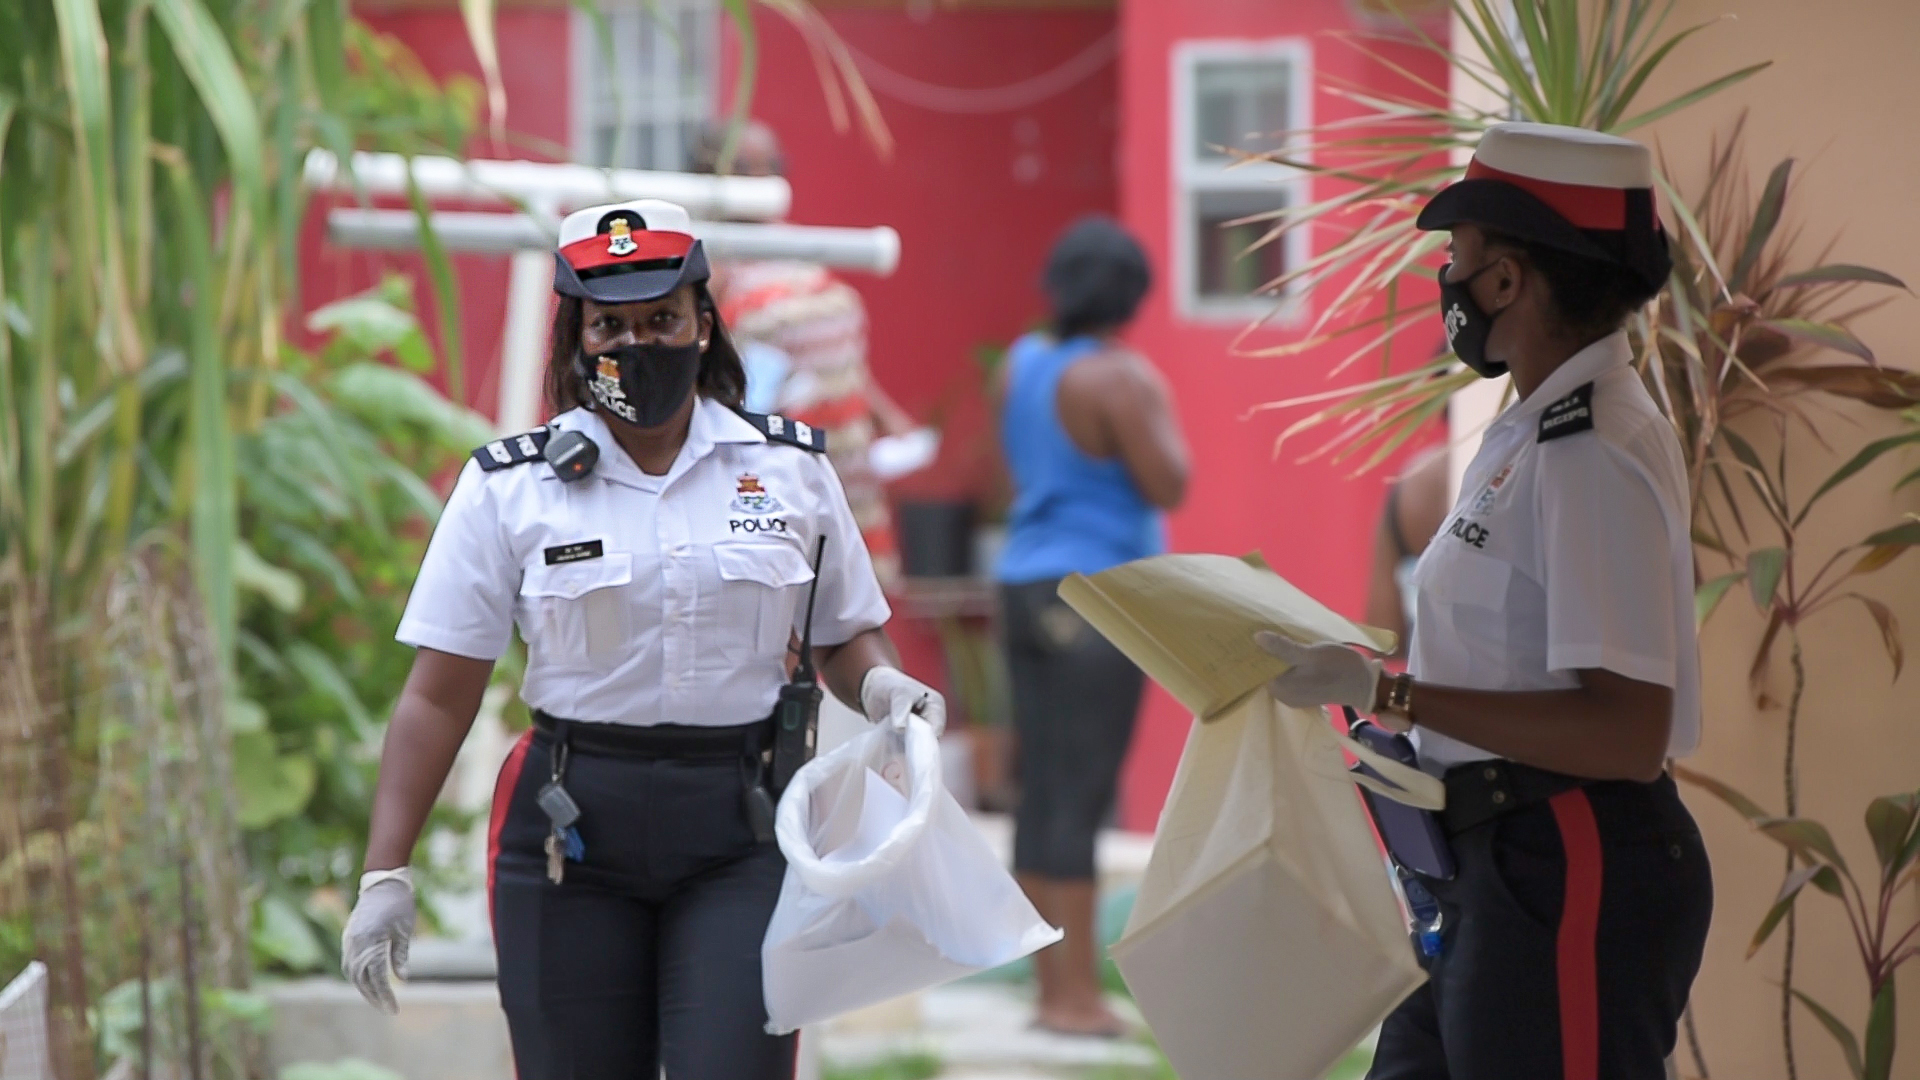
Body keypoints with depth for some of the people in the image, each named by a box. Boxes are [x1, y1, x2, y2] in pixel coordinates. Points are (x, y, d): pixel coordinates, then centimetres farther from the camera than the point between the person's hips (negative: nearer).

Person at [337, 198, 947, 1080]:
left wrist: (879, 686, -7)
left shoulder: (792, 469, 7)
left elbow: (844, 638, 17)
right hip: (571, 832, 0)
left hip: (743, 833, 0)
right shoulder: (509, 489, 3)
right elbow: (438, 696, 1)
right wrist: (385, 874, -4)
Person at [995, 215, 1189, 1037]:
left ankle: (1053, 986, 13)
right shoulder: (1117, 378, -14)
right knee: (1078, 799, -7)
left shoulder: (1021, 362, 10)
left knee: (1042, 791, 10)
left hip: (1025, 588, 8)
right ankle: (1075, 995, -5)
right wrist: (1163, 416, 1)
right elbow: (1168, 486, -14)